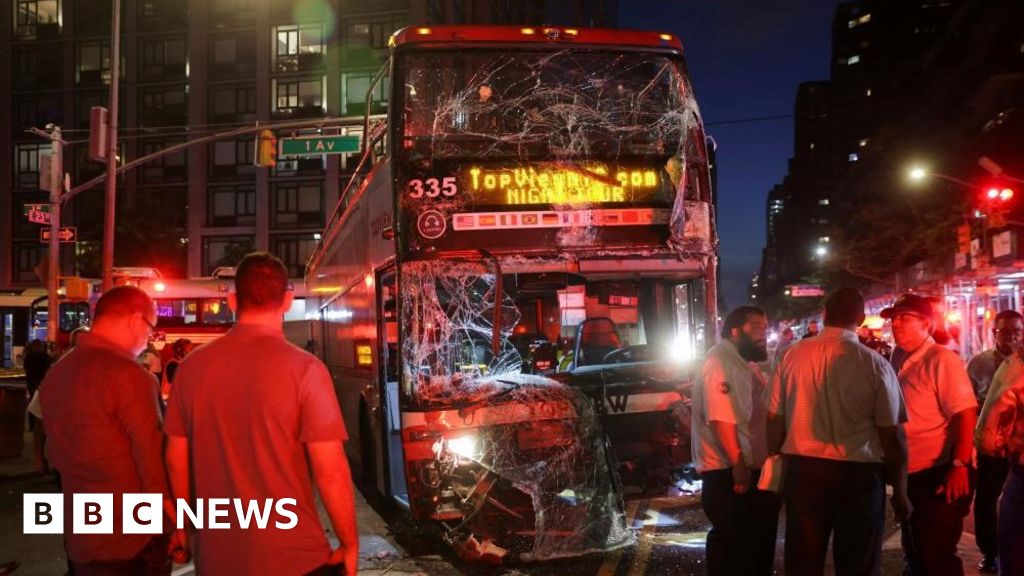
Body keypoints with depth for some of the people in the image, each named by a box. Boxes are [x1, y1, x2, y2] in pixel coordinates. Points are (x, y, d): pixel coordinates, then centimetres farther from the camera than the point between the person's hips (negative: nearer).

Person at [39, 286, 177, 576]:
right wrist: (177, 523, -6)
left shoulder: (55, 373, 5)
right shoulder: (127, 375, -19)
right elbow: (154, 461, -17)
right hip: (133, 537, -7)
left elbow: (56, 453, 15)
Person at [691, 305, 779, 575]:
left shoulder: (744, 361, 14)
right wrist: (738, 465, -27)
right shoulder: (721, 361, -19)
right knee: (732, 541, 1)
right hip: (729, 472, -10)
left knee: (758, 538, 20)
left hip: (752, 467, 10)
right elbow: (722, 419, -27)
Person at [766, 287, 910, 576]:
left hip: (802, 469, 2)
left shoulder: (793, 355, -3)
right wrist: (900, 491, 4)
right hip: (858, 473, -2)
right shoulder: (875, 365, -10)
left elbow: (774, 421, 2)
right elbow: (892, 435, -8)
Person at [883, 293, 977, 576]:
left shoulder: (942, 360, -15)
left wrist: (960, 466, -27)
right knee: (915, 552, 20)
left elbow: (966, 413, -21)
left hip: (939, 474, -8)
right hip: (909, 472, 8)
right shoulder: (899, 360, 8)